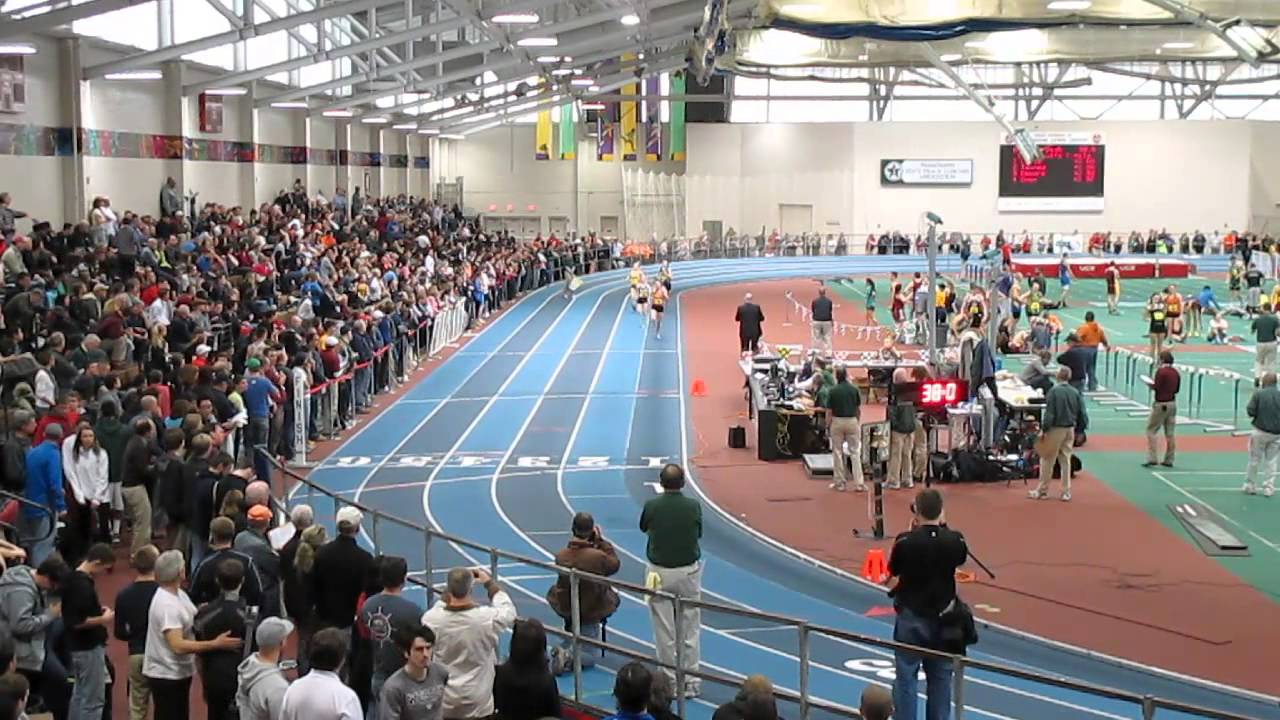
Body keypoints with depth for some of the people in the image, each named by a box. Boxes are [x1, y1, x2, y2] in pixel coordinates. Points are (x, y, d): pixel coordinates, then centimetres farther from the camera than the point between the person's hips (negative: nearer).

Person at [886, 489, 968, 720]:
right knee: (940, 678, 14)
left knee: (906, 677, 7)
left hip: (911, 617, -2)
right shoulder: (954, 541, -12)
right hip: (942, 618, 3)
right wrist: (943, 527, 8)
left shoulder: (905, 541, -19)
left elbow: (893, 571, -2)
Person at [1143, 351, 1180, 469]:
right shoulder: (1176, 372, 7)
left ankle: (1151, 458, -7)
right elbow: (1177, 389, 13)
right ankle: (1169, 460, 11)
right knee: (1170, 433, 9)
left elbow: (1156, 387, -17)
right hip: (1172, 403, 7)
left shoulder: (1161, 371, -13)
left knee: (1151, 430, 0)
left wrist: (1151, 384, 1)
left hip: (1161, 404, -7)